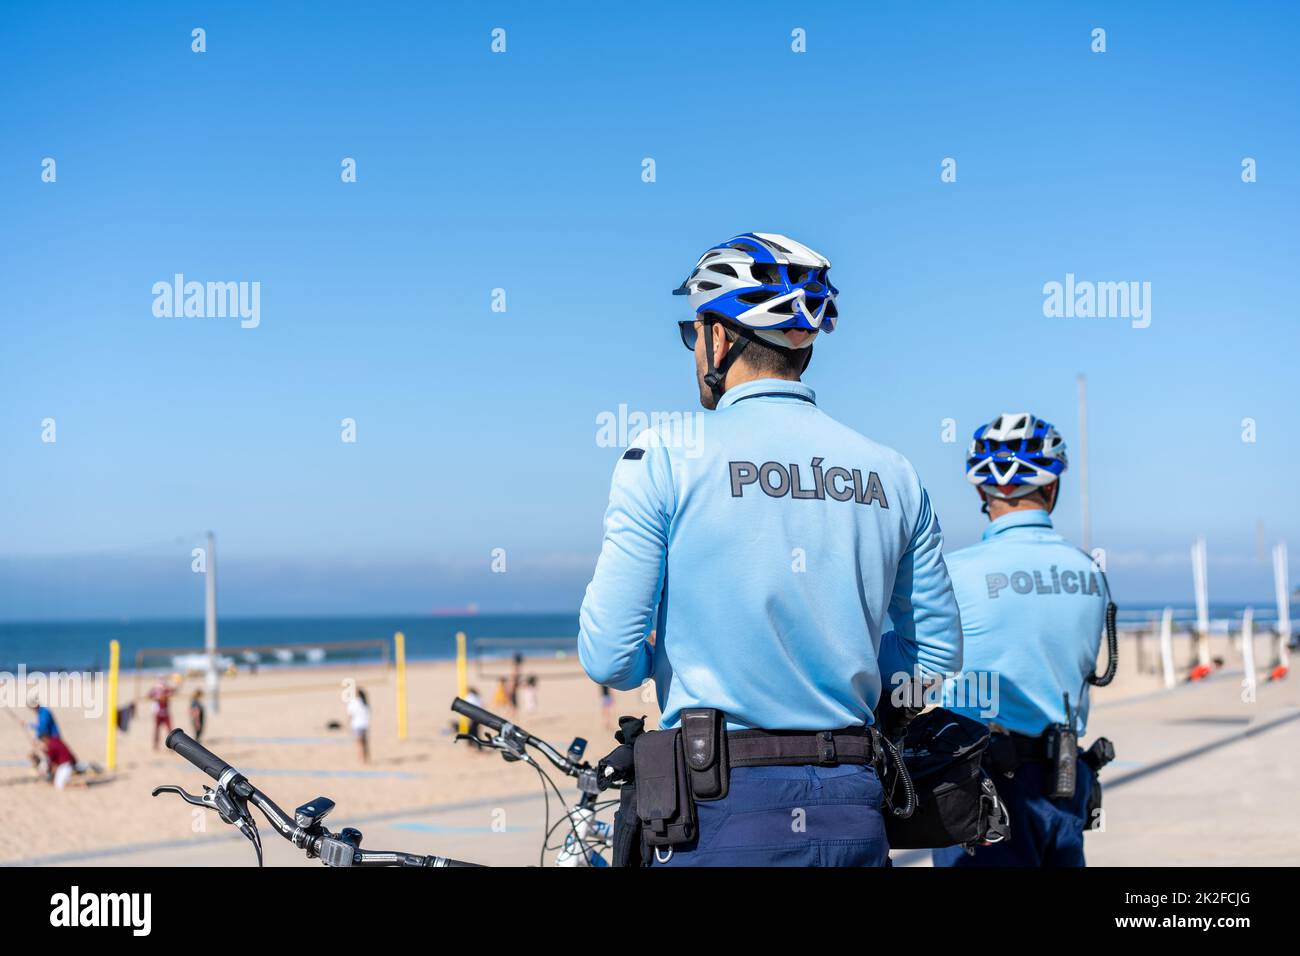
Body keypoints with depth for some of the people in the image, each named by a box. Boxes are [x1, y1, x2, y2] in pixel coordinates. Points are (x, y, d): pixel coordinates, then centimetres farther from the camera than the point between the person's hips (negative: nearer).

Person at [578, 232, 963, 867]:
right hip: (854, 816, 4)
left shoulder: (667, 456, -6)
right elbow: (938, 656, 11)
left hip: (720, 806, -4)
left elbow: (608, 658, -9)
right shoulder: (892, 475, 6)